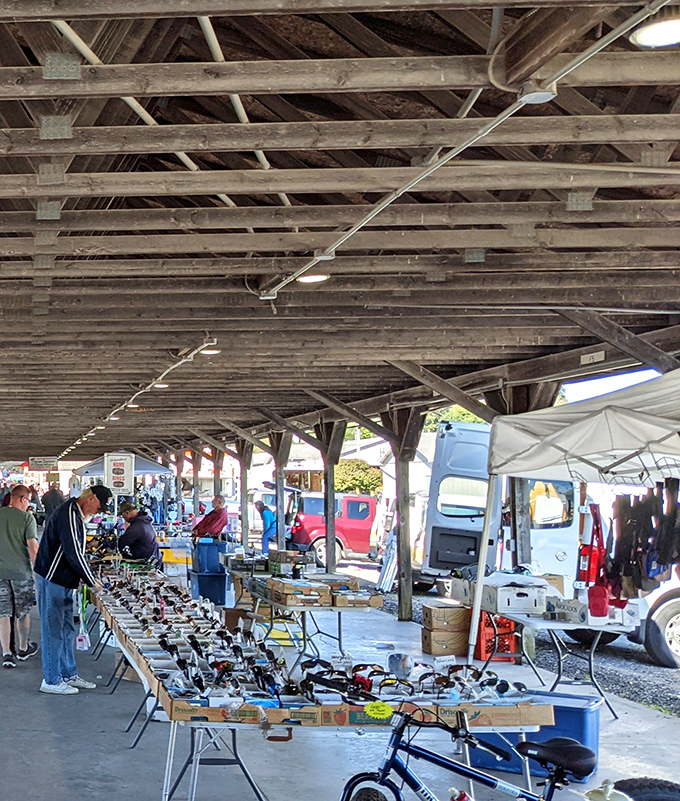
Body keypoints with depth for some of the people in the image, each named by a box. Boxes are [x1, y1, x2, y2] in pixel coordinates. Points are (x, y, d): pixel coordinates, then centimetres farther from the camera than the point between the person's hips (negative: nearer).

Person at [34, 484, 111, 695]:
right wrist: (92, 582, -15)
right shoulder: (68, 514, -19)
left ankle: (69, 675, 23)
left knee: (67, 630, 15)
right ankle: (51, 681, 5)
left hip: (64, 581, 10)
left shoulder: (76, 514, 14)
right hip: (51, 580, -10)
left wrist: (89, 577, 10)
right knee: (53, 631, -3)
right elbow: (74, 553, -23)